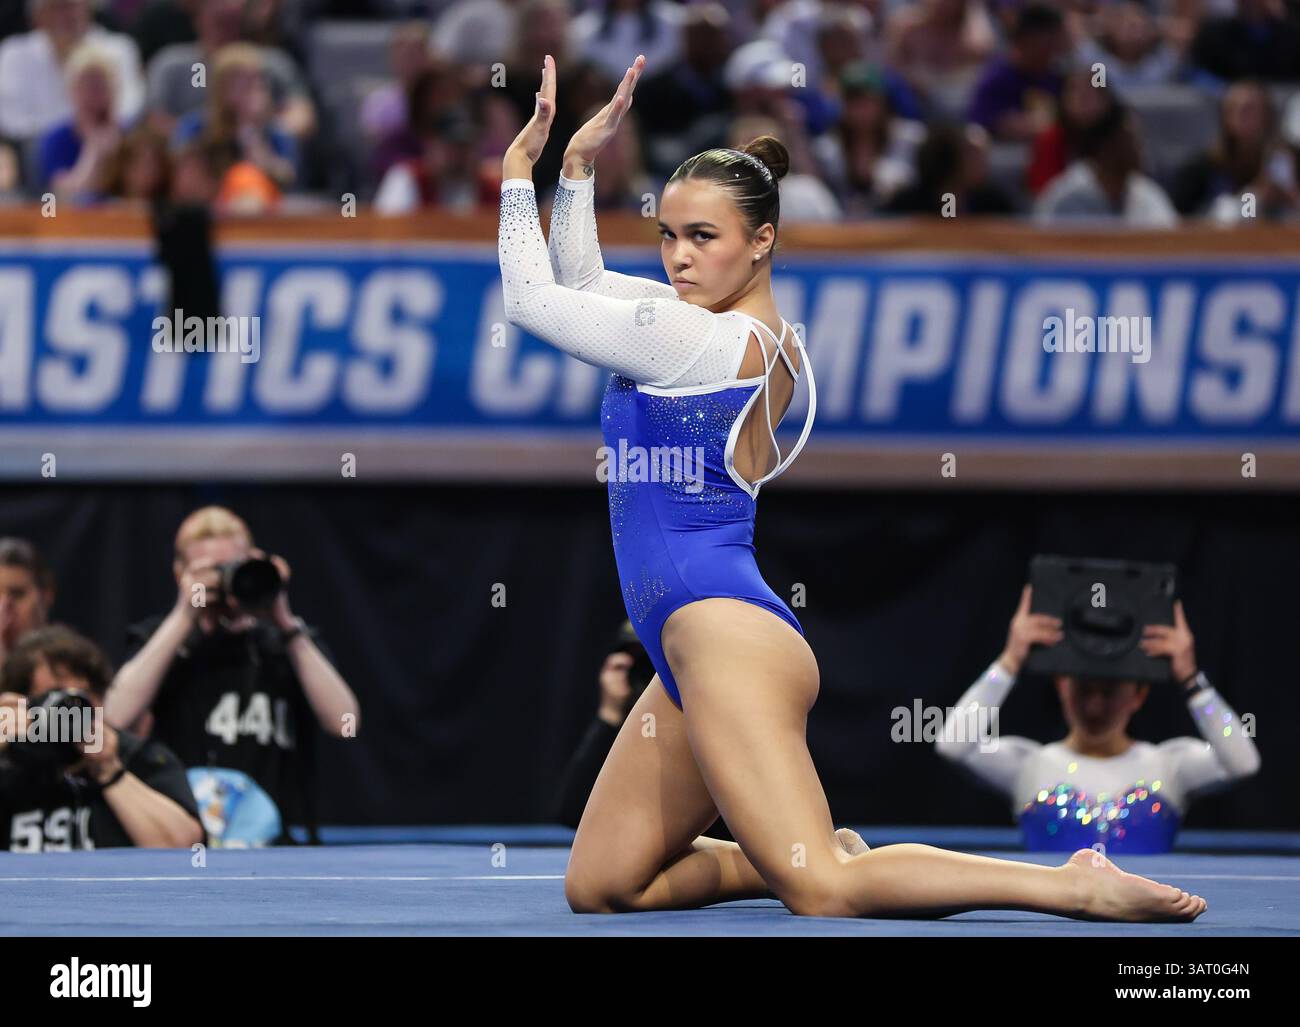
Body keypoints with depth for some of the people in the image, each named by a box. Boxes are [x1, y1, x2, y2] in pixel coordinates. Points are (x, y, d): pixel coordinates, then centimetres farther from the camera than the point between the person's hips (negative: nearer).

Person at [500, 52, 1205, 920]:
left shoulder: (708, 338, -10)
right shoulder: (757, 331, 18)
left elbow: (536, 302, -7)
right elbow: (580, 286, 28)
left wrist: (519, 172, 4)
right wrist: (578, 166, 18)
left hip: (721, 631, -10)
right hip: (696, 651, 10)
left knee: (825, 893, -20)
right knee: (597, 888, 8)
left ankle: (1076, 885, -20)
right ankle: (829, 852, 11)